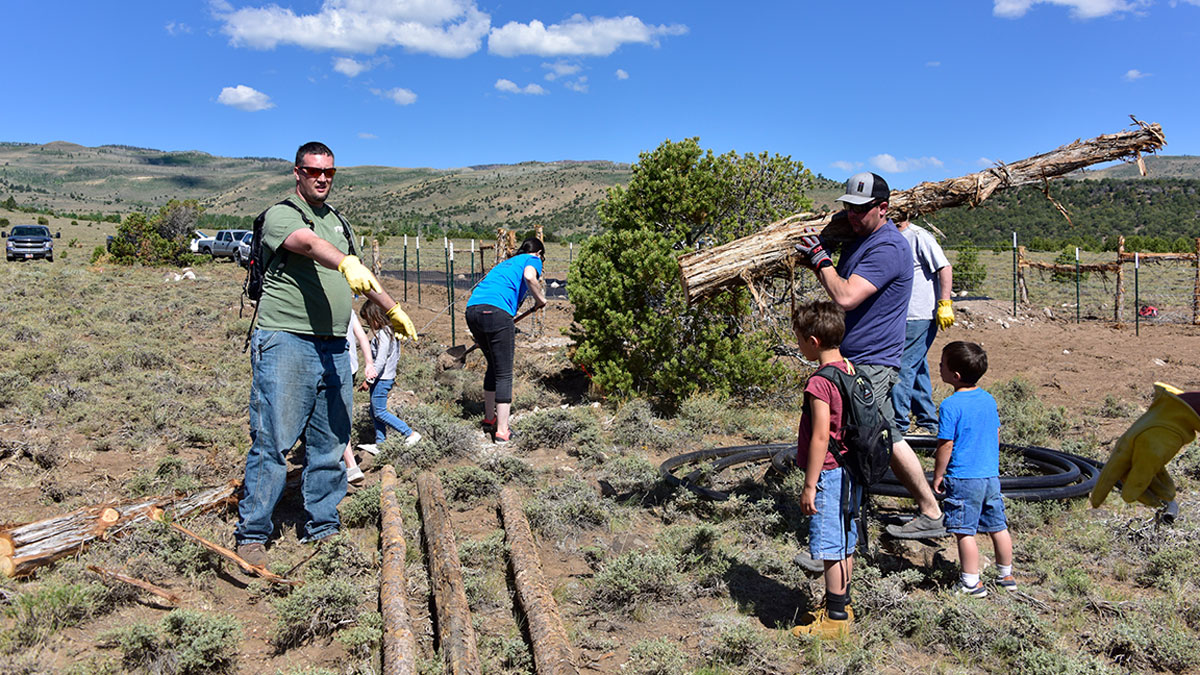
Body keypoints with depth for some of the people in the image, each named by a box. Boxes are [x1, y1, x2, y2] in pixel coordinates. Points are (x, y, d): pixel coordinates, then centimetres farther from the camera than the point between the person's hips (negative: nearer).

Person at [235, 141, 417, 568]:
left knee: (331, 444, 10)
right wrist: (346, 264, -45)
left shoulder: (338, 221, 21)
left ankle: (323, 528, 21)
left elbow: (360, 277, 31)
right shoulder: (281, 215, -3)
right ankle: (251, 534, 6)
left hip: (333, 348, 7)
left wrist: (392, 310, 35)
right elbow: (308, 243, -27)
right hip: (285, 341, -7)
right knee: (272, 442, -5)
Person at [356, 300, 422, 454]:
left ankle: (411, 434, -5)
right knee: (375, 412, 14)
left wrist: (369, 379, -18)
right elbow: (396, 356, 18)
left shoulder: (382, 334, -19)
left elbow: (380, 360, -23)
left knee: (380, 412, -4)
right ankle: (380, 443, 20)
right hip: (387, 377, 10)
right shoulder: (390, 331, 10)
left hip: (381, 379, -10)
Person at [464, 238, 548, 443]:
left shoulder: (506, 262, 35)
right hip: (495, 311, -7)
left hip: (472, 309, 8)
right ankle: (502, 430, 0)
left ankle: (489, 418, 34)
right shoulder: (532, 260, 13)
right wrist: (540, 299, 5)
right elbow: (529, 277, -12)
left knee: (494, 366, 24)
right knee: (504, 373, 0)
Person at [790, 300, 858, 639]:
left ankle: (835, 618, 10)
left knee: (832, 548, 0)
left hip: (828, 473, -9)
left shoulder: (820, 383, -21)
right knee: (844, 544, 18)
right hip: (849, 470, 9)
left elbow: (820, 438, -21)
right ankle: (841, 605, 31)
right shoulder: (850, 372, 6)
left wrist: (810, 485, -17)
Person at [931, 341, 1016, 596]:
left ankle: (971, 582, 7)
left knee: (964, 531, 2)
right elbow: (996, 435, 15)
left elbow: (946, 445, -15)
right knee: (998, 527, 16)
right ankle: (1006, 575, 29)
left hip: (963, 479, -7)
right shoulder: (988, 399, 6)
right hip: (991, 475, 8)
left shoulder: (950, 406, -16)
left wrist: (937, 477, -5)